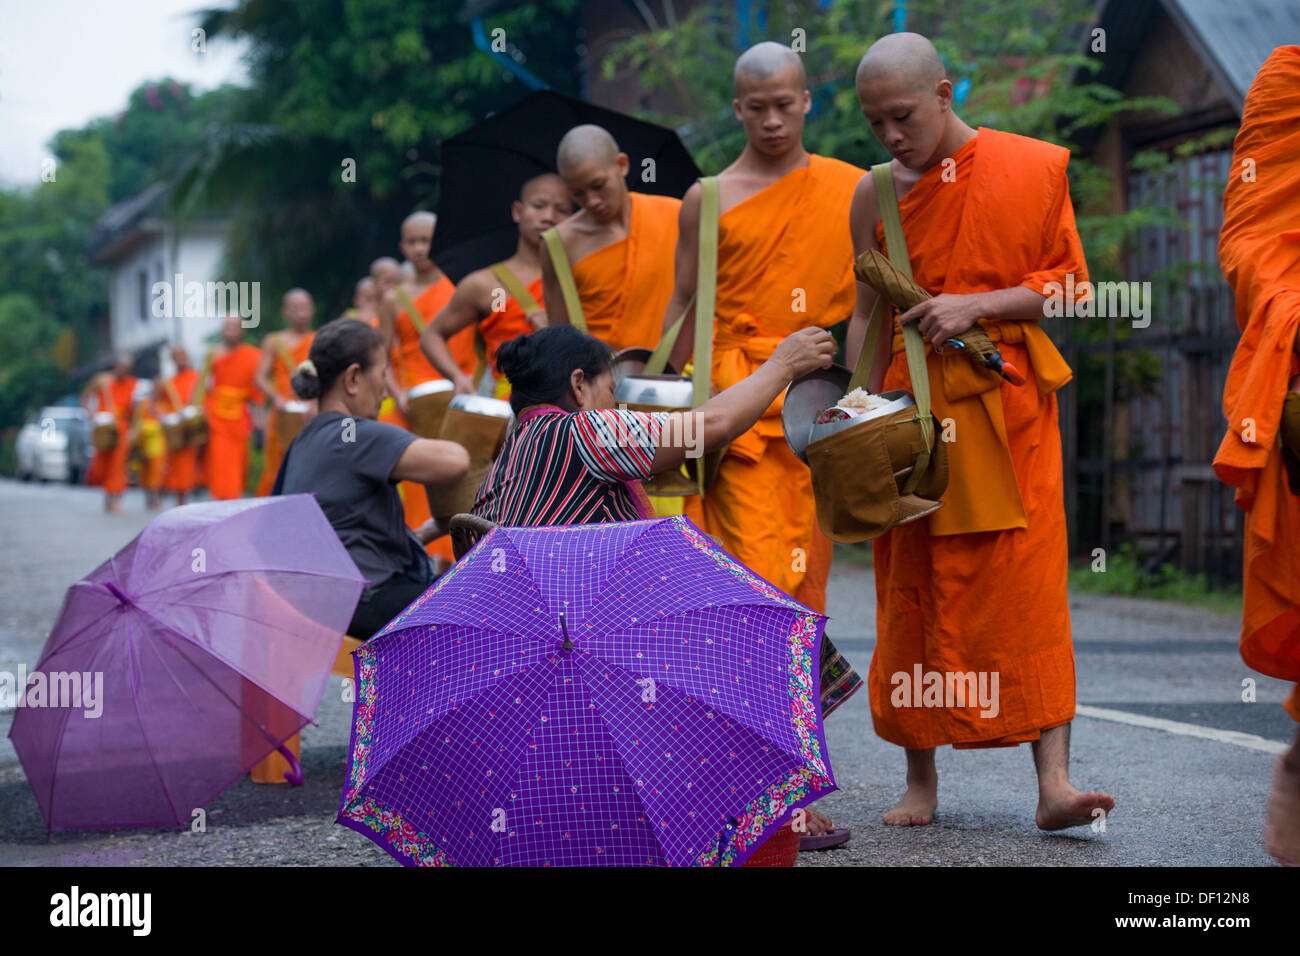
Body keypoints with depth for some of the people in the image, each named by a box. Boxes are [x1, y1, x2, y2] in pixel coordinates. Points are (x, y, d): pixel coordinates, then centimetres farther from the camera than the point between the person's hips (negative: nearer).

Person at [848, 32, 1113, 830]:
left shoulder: (1034, 169, -1)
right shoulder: (876, 197, 5)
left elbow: (1073, 285, 0)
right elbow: (867, 317, 9)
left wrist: (978, 304, -13)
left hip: (1009, 407, -2)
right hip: (913, 411, 2)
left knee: (1029, 589, -8)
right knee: (915, 593, 3)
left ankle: (1054, 783, -10)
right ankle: (922, 781, 14)